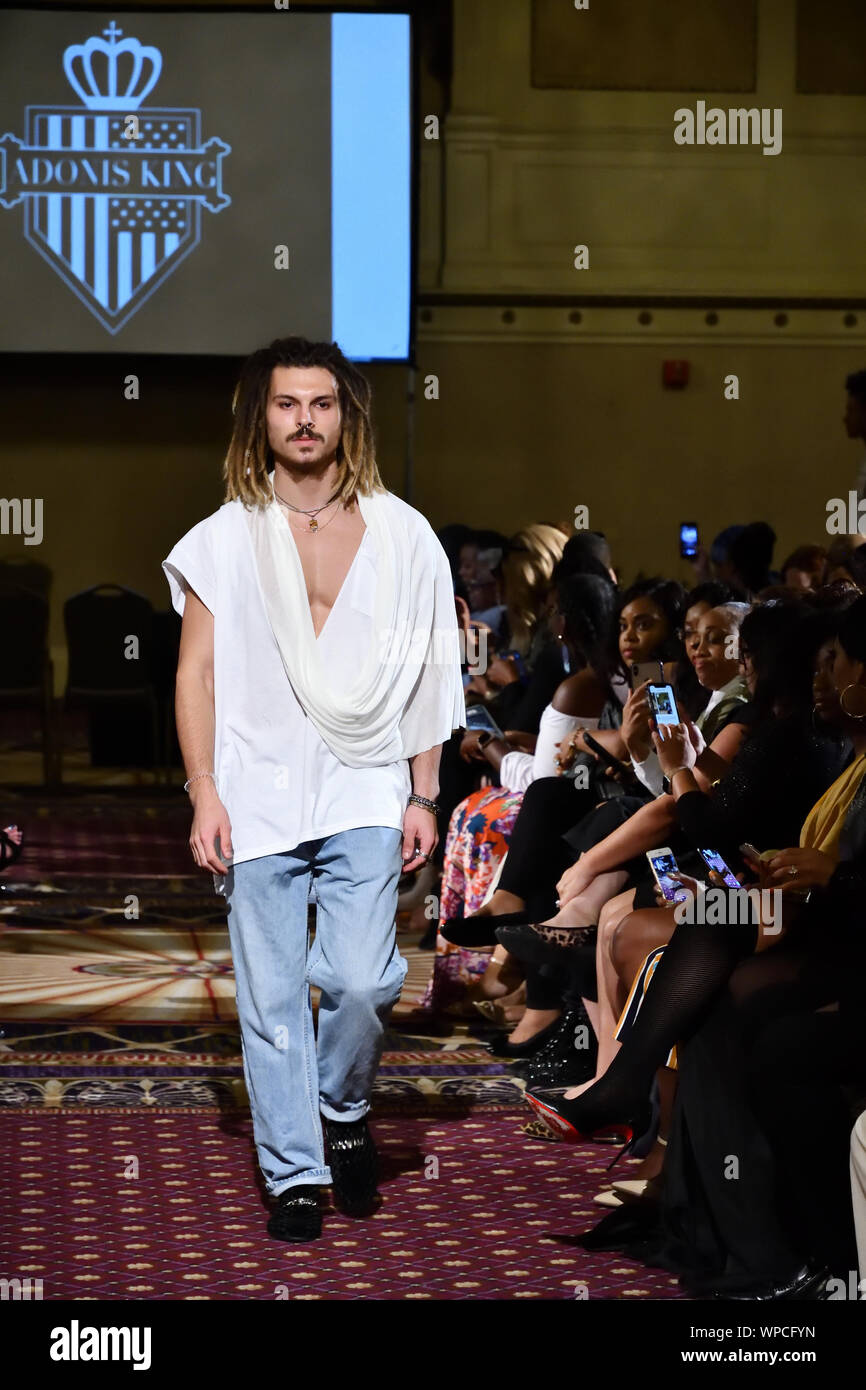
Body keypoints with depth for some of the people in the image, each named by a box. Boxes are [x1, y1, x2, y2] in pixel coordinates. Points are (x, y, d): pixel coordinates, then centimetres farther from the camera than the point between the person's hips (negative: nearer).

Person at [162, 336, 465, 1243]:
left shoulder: (401, 535, 7)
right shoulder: (225, 538, 5)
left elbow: (425, 676, 9)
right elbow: (196, 673, 5)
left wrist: (422, 795, 5)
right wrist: (204, 794, -4)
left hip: (364, 794, 0)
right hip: (256, 795, 0)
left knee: (361, 980, -11)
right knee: (272, 998, 0)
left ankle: (343, 1111, 17)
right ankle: (295, 1174, 9)